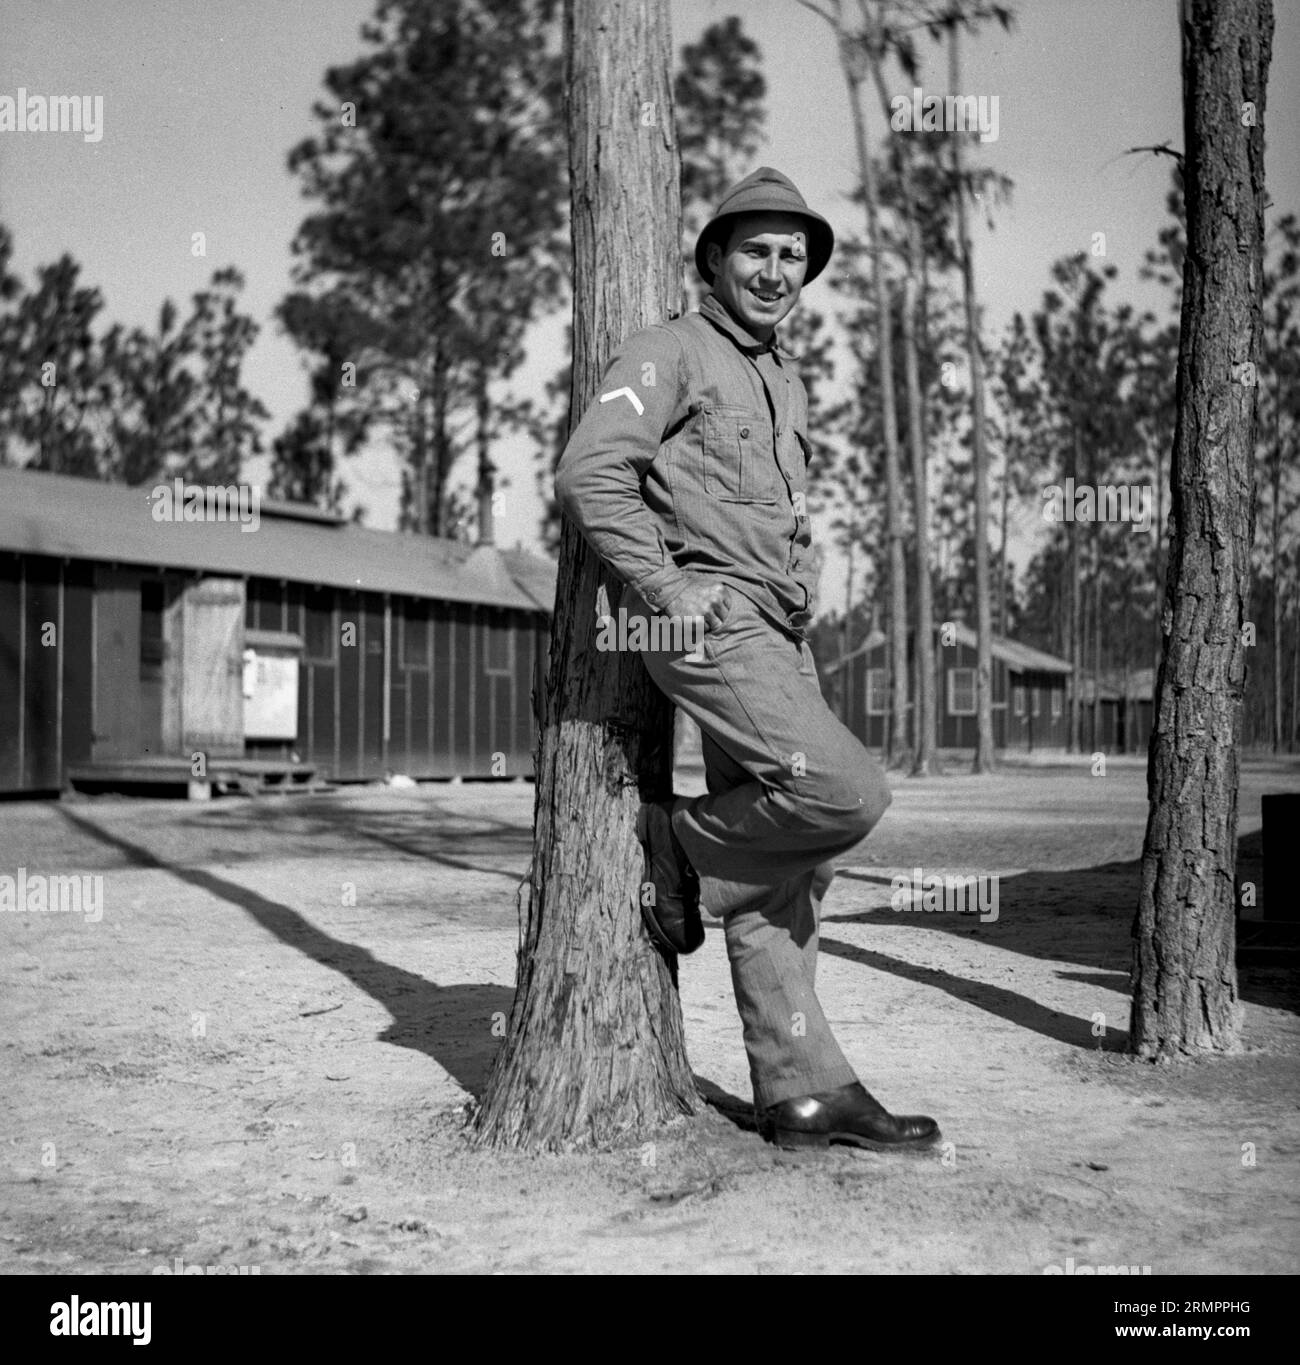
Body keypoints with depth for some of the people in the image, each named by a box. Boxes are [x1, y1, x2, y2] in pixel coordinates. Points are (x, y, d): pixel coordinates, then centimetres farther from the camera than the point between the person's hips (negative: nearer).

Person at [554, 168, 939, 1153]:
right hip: (710, 622, -8)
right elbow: (588, 474, -14)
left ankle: (804, 1091, 8)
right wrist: (665, 589, -16)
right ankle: (683, 844, 1)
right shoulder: (671, 352, -1)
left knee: (787, 871, 5)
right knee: (847, 794, -22)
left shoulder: (787, 381, 24)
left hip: (779, 636, 8)